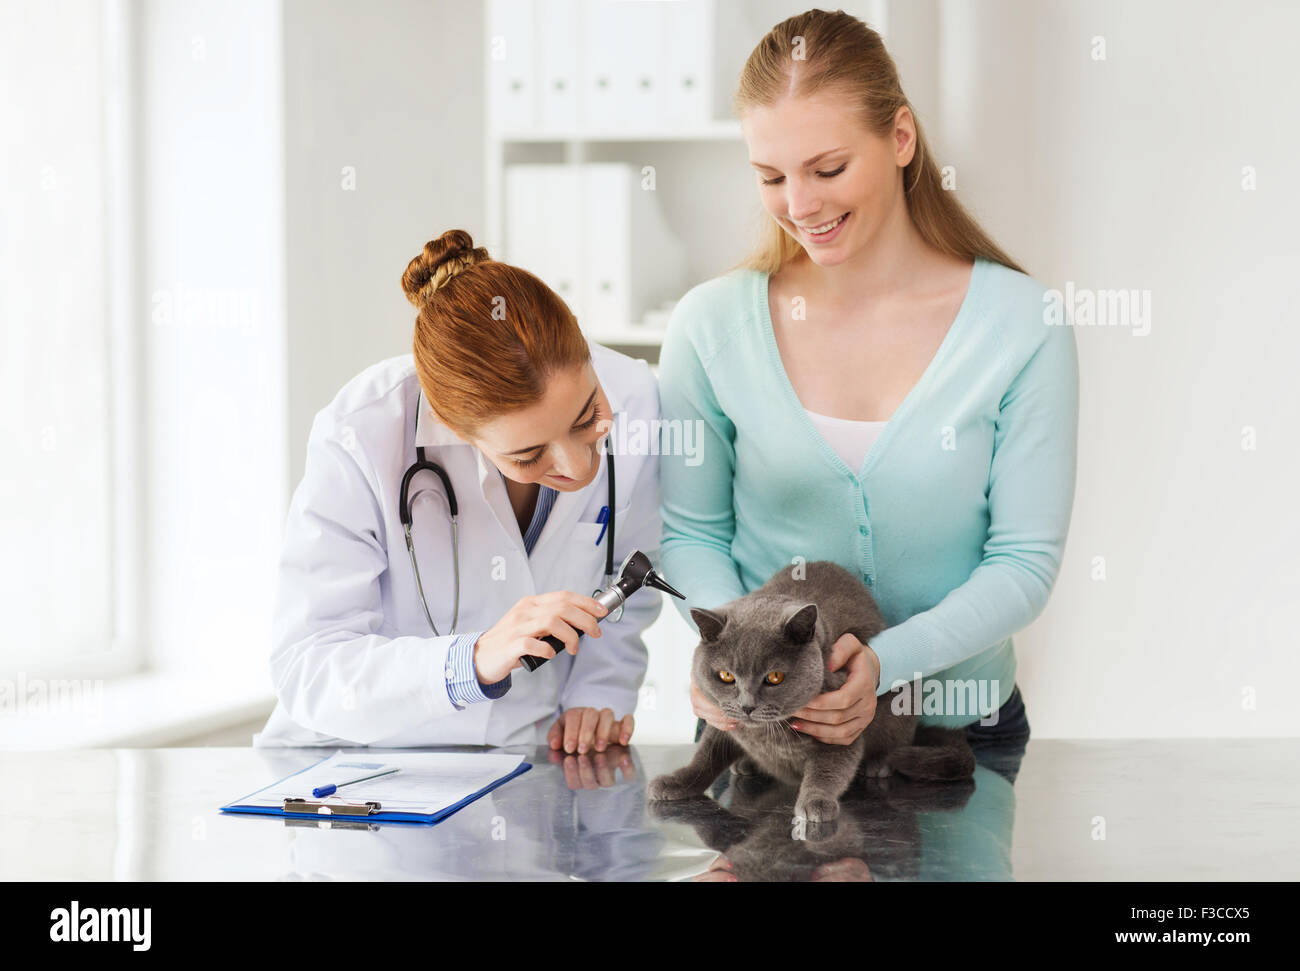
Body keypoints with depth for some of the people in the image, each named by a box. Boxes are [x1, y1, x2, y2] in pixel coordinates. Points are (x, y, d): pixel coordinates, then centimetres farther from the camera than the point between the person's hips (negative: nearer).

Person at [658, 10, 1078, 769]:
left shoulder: (1021, 324, -5)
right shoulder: (710, 326, -2)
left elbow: (1027, 560, -5)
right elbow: (692, 532, 6)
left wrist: (887, 663, -20)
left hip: (961, 727, -1)